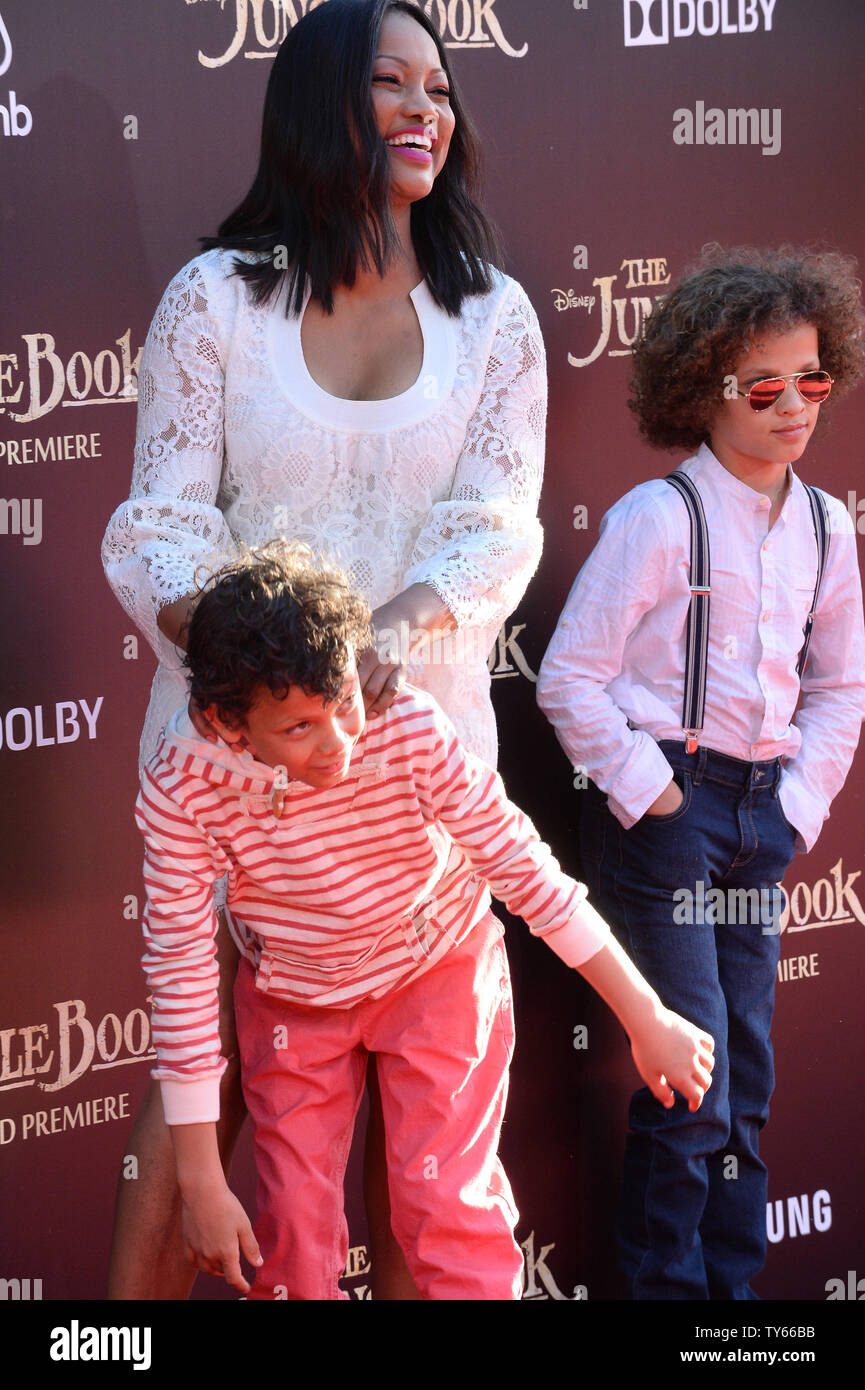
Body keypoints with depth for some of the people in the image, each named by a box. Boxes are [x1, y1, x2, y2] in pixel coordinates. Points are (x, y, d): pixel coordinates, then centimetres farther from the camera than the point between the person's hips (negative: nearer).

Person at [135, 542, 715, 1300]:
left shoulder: (412, 732, -33)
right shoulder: (179, 787, -31)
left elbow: (529, 873, -23)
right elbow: (179, 970, -23)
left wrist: (649, 1021, -18)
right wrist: (201, 1180, -20)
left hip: (438, 973, -1)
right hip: (291, 998, 1)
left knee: (445, 1202, -10)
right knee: (291, 1234, 2)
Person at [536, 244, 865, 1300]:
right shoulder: (658, 518, -11)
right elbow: (568, 679, -10)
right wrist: (649, 794, -11)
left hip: (762, 814, 6)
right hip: (662, 807, -6)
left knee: (744, 1084, 10)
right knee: (693, 1084, -7)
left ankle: (734, 1279, 21)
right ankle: (666, 1281, 7)